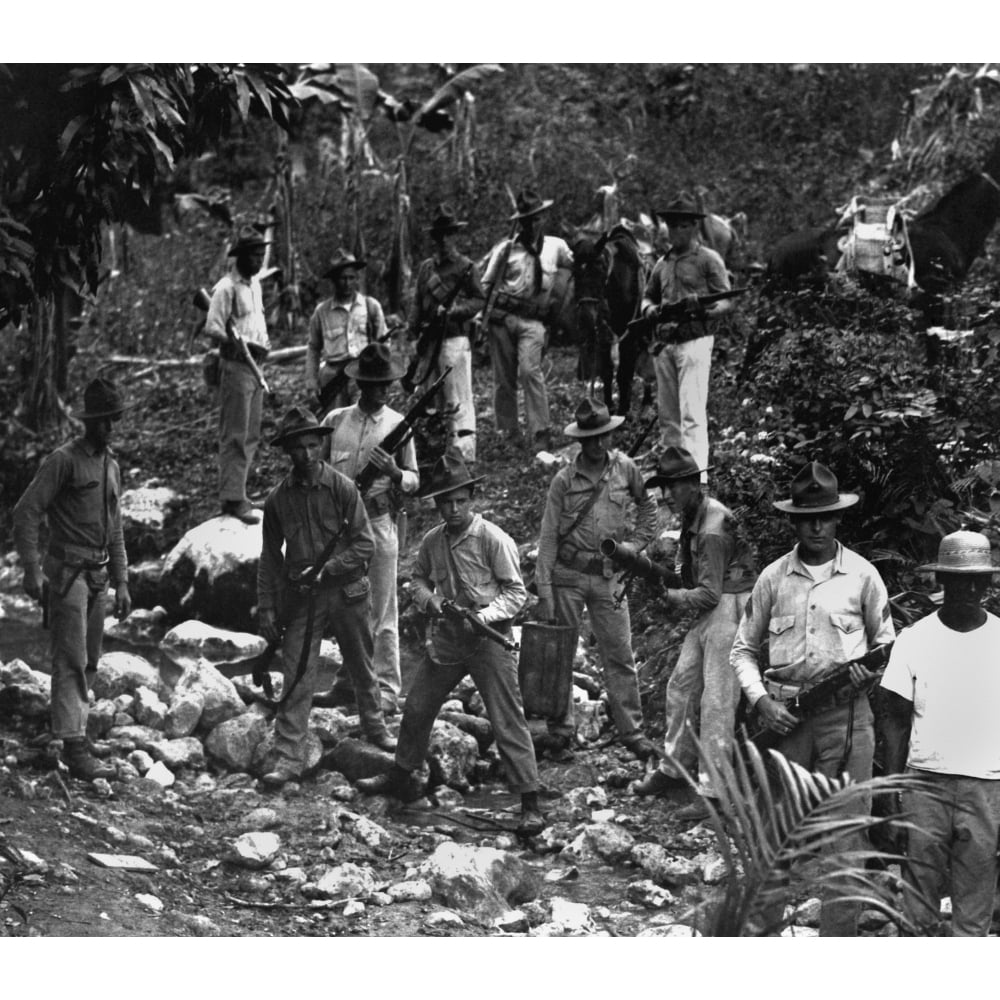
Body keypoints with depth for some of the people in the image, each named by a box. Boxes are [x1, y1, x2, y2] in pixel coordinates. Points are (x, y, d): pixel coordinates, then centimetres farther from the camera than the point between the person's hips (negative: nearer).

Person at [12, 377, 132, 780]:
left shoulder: (111, 465, 14)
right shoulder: (64, 460, -10)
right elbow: (25, 513, -14)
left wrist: (121, 582, 17)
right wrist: (32, 570, -21)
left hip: (97, 575, 8)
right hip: (68, 572, -8)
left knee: (89, 662, 12)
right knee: (71, 661, -11)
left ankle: (72, 729, 24)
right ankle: (74, 747, -15)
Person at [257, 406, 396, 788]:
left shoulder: (343, 488, -7)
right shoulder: (278, 499, -1)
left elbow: (365, 544, -7)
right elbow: (270, 558, 6)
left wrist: (325, 569, -18)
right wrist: (266, 609, 2)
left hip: (346, 590, 0)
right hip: (300, 598, 0)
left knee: (361, 667, 16)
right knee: (296, 678, -5)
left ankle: (374, 727, 40)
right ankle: (288, 758, -5)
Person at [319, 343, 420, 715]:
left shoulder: (398, 425, 2)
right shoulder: (335, 421, 5)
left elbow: (414, 481, 4)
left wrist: (394, 473, -17)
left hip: (379, 521, -2)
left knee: (382, 611, -3)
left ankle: (386, 689, 0)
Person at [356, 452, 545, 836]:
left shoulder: (494, 540, -14)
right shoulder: (432, 541, 3)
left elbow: (516, 592, -11)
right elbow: (420, 578, 19)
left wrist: (484, 616, -24)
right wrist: (427, 598, -2)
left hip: (489, 640, -6)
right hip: (445, 640, 6)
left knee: (507, 722, -8)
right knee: (417, 709, 17)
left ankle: (530, 804, -4)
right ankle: (401, 777, 38)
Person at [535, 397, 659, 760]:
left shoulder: (625, 469, 1)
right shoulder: (564, 480, -5)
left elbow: (647, 506, 19)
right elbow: (548, 537, -3)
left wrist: (636, 544, 8)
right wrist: (544, 588, -8)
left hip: (609, 576, 1)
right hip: (568, 574, -1)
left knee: (620, 656, 1)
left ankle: (632, 731, 6)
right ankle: (561, 728, 16)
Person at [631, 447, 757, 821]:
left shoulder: (713, 529, -21)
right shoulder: (693, 517, 9)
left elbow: (709, 593, -21)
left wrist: (666, 597, -13)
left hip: (729, 611, -10)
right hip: (709, 613, 10)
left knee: (717, 702, -9)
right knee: (680, 687, 15)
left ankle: (713, 793, -7)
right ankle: (674, 768, 29)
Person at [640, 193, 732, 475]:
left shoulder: (708, 259, 1)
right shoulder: (663, 263, 18)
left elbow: (727, 301, -2)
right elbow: (648, 296, 27)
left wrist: (703, 306, -22)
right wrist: (650, 309, 3)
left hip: (694, 342, -6)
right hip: (663, 344, 6)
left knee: (692, 416, -14)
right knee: (667, 416, 10)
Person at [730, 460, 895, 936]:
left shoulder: (862, 575, 4)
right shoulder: (773, 578, 6)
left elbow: (886, 640, 15)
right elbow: (743, 650, 13)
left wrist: (873, 669, -7)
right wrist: (761, 700, -3)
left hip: (846, 714, -1)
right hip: (784, 716, 1)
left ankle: (838, 936, 3)